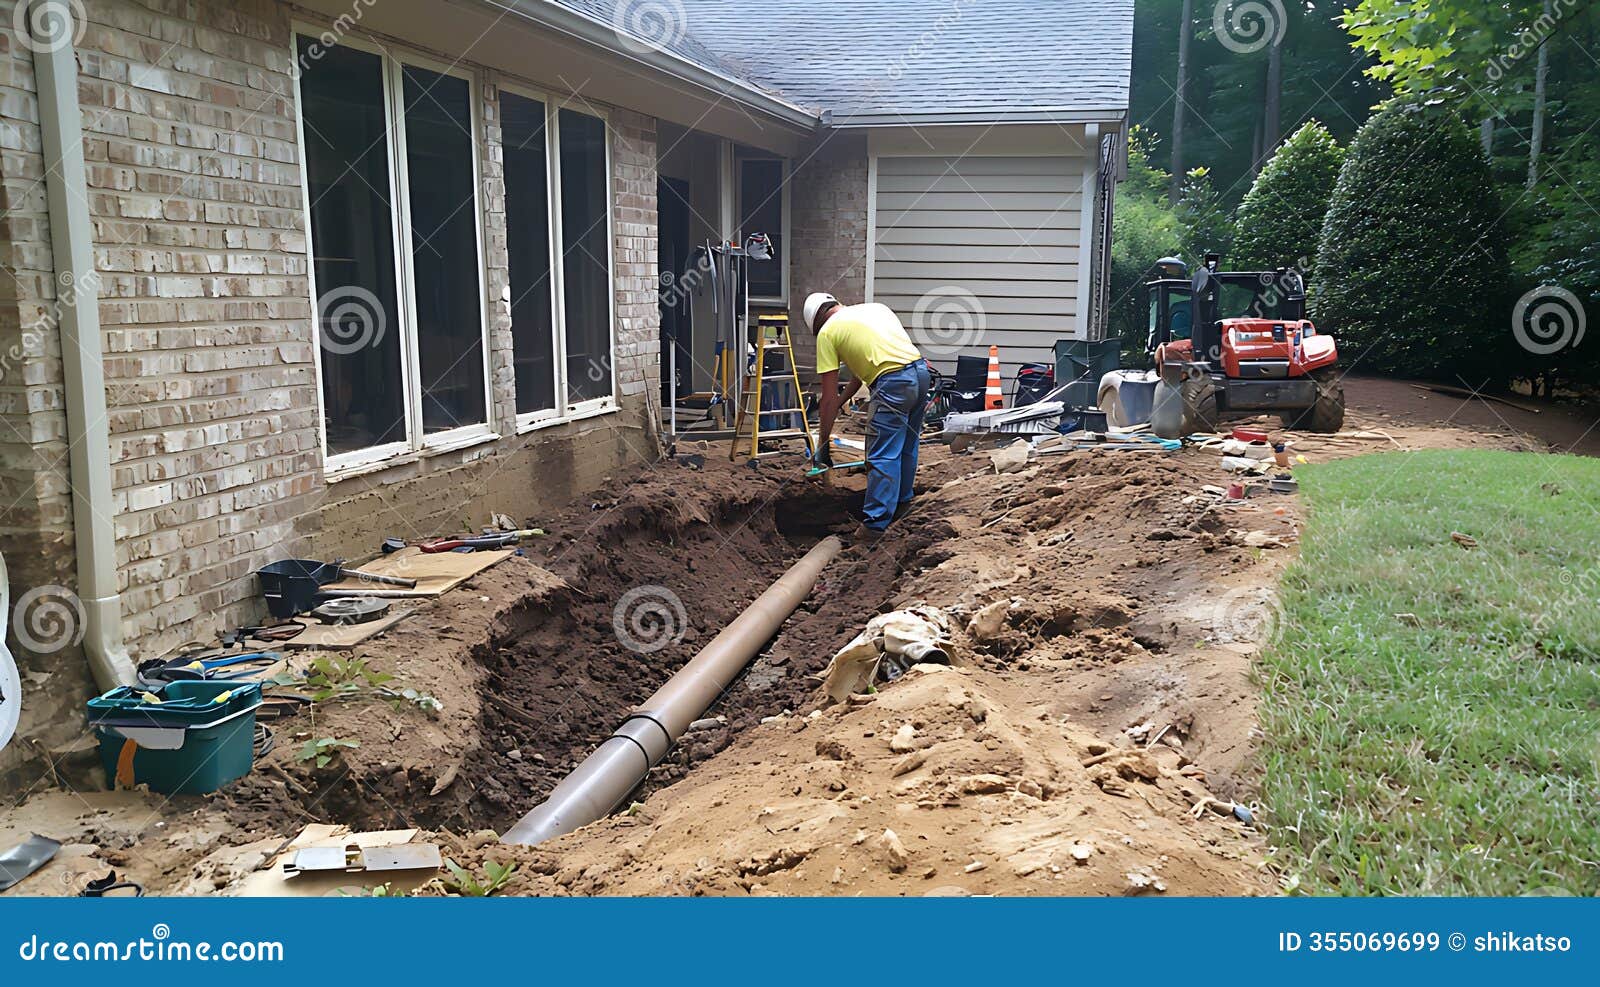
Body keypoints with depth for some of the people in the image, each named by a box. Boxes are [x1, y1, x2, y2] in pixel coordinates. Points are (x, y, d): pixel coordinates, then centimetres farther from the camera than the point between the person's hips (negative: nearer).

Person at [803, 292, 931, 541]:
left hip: (894, 384, -7)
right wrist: (840, 402, 34)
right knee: (907, 447, 23)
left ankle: (876, 525, 2)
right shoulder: (875, 307, 25)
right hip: (921, 372, 8)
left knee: (882, 457, -1)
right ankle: (902, 503, 39)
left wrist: (823, 442, 12)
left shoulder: (827, 332, 5)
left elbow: (829, 396, 5)